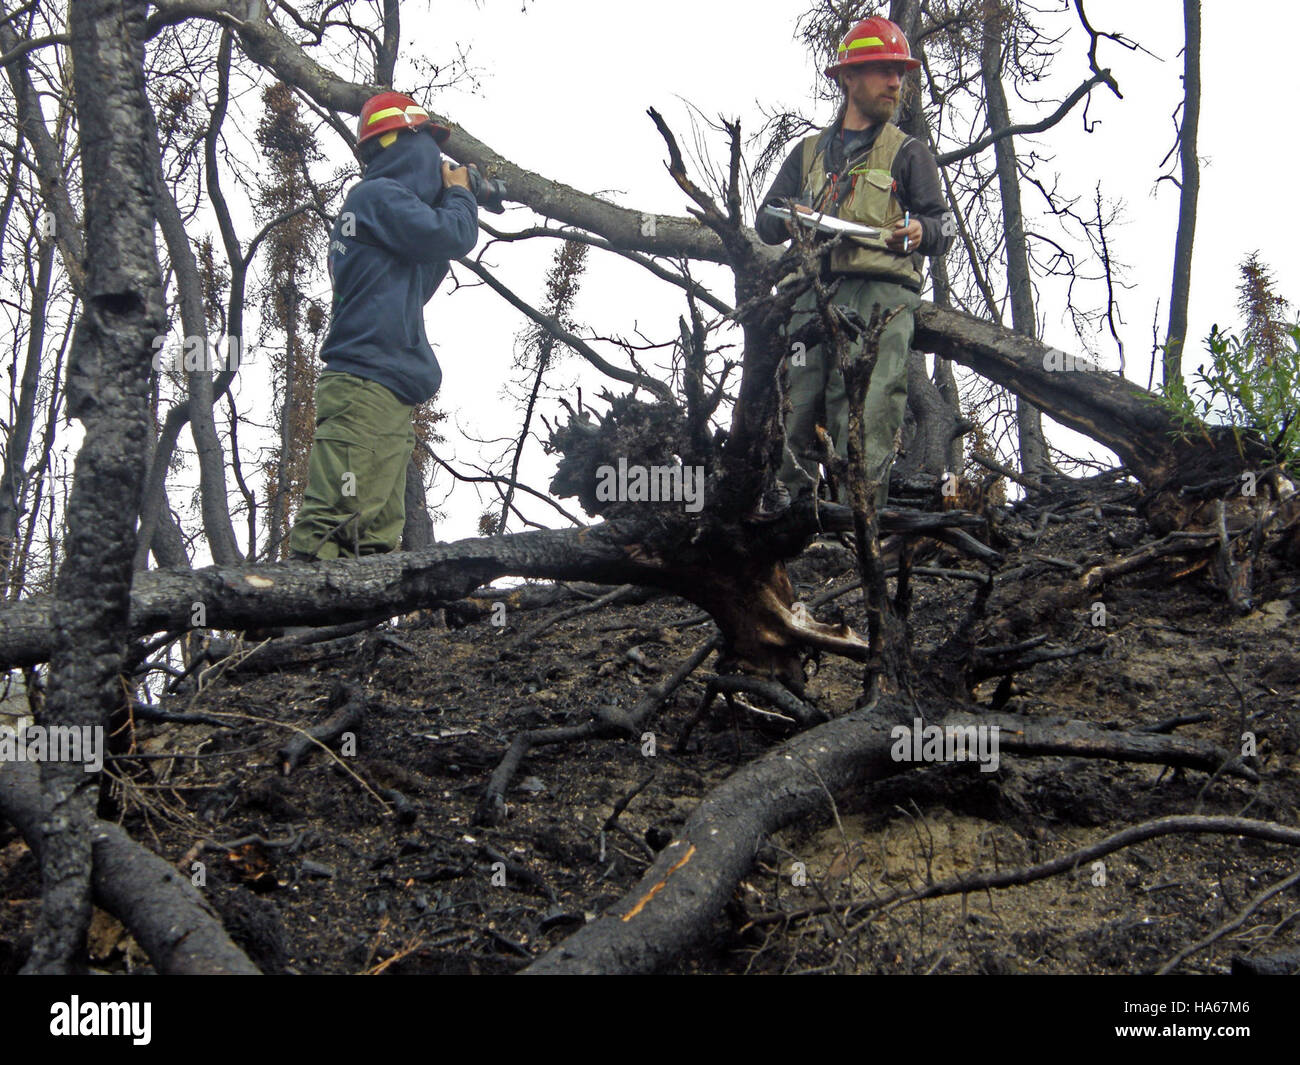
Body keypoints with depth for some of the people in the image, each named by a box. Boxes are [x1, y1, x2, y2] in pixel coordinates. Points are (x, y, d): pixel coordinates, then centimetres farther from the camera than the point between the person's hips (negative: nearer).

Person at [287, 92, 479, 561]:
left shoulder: (382, 199, 29)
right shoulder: (377, 196, -1)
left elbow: (416, 289, 32)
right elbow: (452, 236, -10)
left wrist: (451, 200, 25)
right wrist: (459, 194, 12)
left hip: (389, 397, 10)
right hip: (366, 385, -10)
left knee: (377, 539, 3)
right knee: (333, 523, -19)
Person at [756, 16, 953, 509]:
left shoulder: (907, 153, 19)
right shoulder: (810, 151, 26)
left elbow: (943, 224, 11)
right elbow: (766, 221, 21)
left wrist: (922, 232, -14)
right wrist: (793, 218, -3)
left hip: (880, 292, -3)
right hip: (814, 293, 3)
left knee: (868, 414, -17)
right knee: (799, 409, -5)